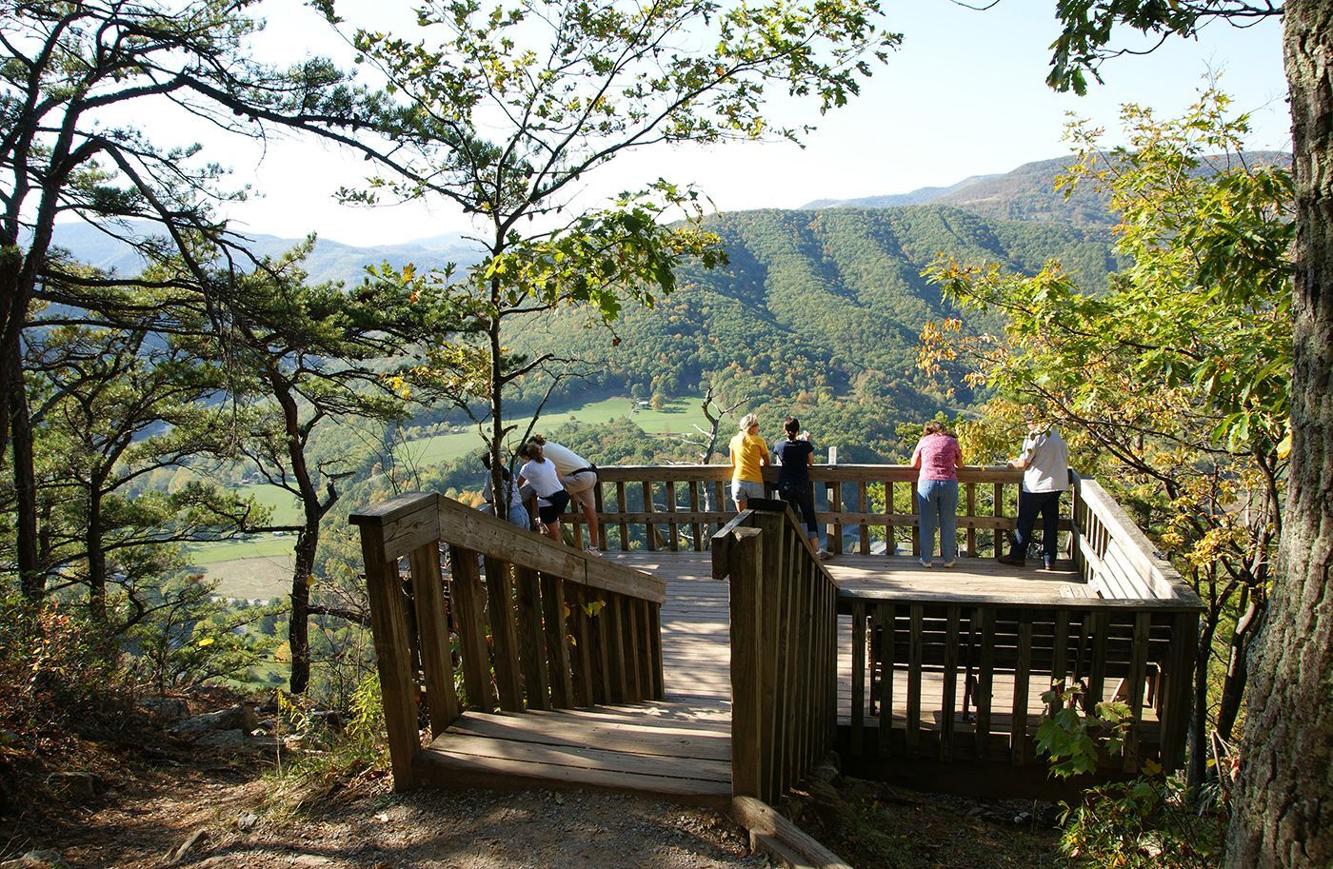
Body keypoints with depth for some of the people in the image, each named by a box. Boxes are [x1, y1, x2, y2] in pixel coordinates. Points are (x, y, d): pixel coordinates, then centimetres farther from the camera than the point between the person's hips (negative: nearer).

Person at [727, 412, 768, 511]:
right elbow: (767, 463, 2)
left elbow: (733, 463, 12)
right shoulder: (759, 441, -3)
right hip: (755, 482, -3)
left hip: (738, 481, 3)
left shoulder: (734, 440, 5)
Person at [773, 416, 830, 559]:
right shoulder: (805, 445, -10)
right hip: (803, 487, -1)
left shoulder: (779, 446, -6)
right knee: (810, 516, 10)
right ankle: (817, 549, 10)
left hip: (785, 487, 1)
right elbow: (811, 462, 7)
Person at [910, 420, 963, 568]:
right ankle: (949, 559, 18)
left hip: (927, 483, 0)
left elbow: (914, 464, 17)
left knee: (927, 524, 8)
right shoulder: (951, 441, 11)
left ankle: (926, 559, 14)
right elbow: (960, 463, 21)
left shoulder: (923, 441, 10)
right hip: (949, 484, 0)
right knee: (948, 524, 10)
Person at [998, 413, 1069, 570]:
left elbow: (1023, 463, -14)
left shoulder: (1034, 436, -12)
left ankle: (1017, 556, 12)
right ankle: (1049, 559, 13)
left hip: (1036, 486, -6)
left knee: (1025, 522, 5)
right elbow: (1066, 458, 14)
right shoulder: (1057, 434, 9)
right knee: (1051, 522, 10)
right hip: (1057, 484, 6)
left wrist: (1012, 463, 6)